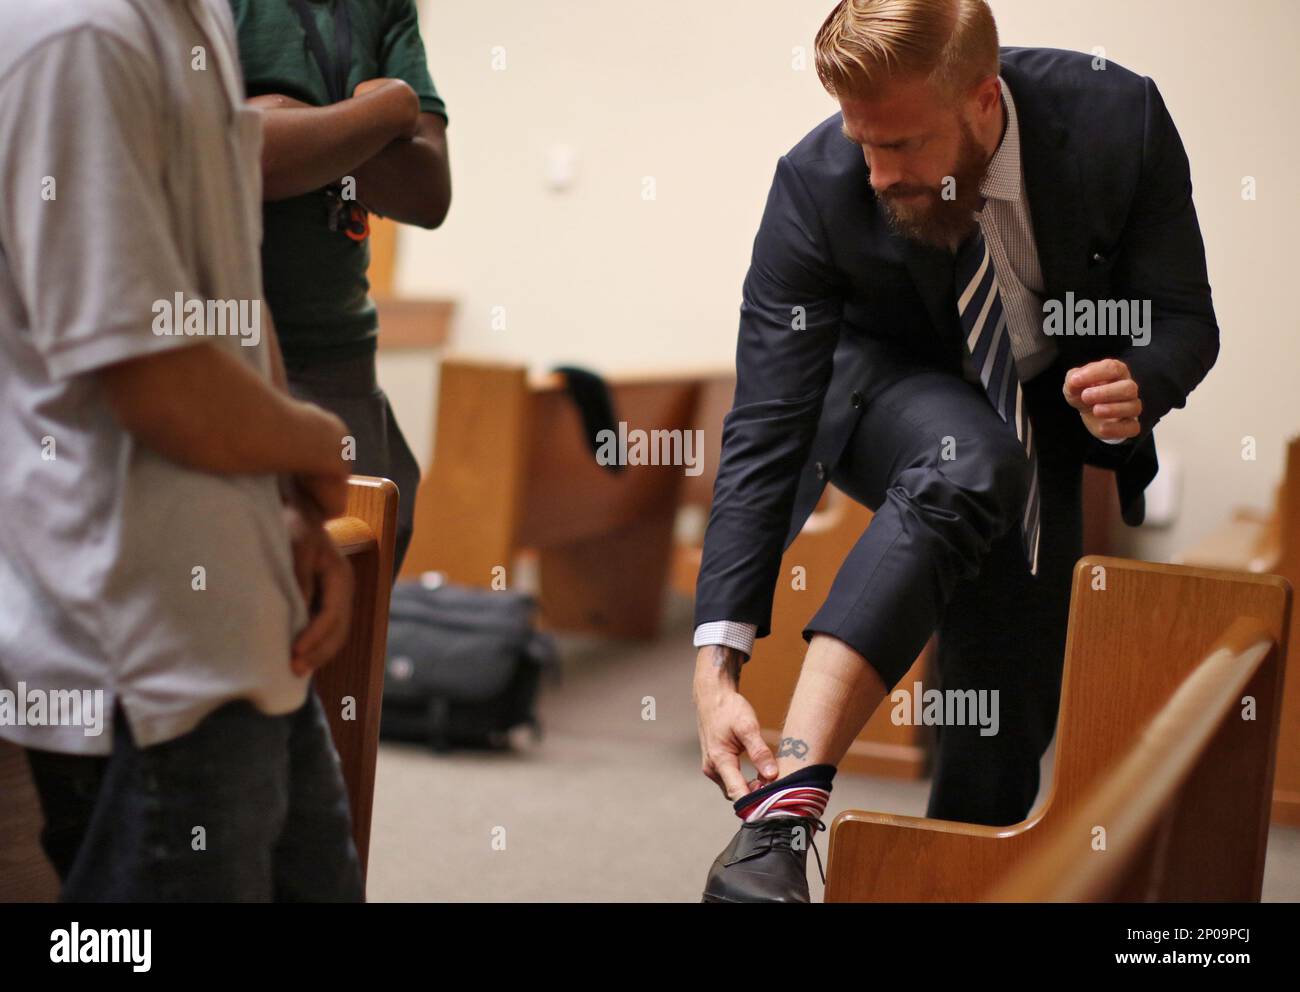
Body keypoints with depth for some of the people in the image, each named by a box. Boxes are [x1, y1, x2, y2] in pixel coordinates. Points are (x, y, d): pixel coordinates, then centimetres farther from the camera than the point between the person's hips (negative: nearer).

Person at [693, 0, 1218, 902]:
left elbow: (1184, 319, -16)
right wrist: (718, 659, -40)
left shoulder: (1118, 119, -27)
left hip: (1052, 409, 3)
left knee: (1011, 722, 1)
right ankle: (785, 805, -47)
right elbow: (766, 429, -31)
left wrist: (1136, 386, -41)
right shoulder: (817, 186, -30)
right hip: (891, 392, -3)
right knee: (971, 463, -38)